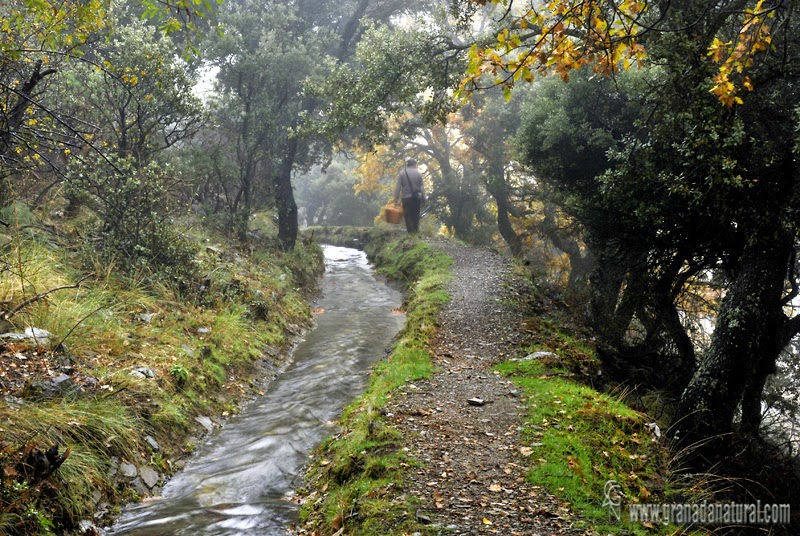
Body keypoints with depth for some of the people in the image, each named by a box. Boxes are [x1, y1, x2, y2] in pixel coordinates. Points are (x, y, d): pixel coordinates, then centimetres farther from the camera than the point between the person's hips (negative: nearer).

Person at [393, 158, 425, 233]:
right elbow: (422, 187, 0)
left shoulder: (402, 173, 0)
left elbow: (398, 187, -4)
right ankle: (416, 230, 14)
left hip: (406, 198, -1)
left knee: (408, 216, 3)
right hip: (417, 197, 1)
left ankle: (410, 231, -2)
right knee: (416, 215, 12)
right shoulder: (418, 173, 2)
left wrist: (396, 199, -2)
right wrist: (423, 199, 3)